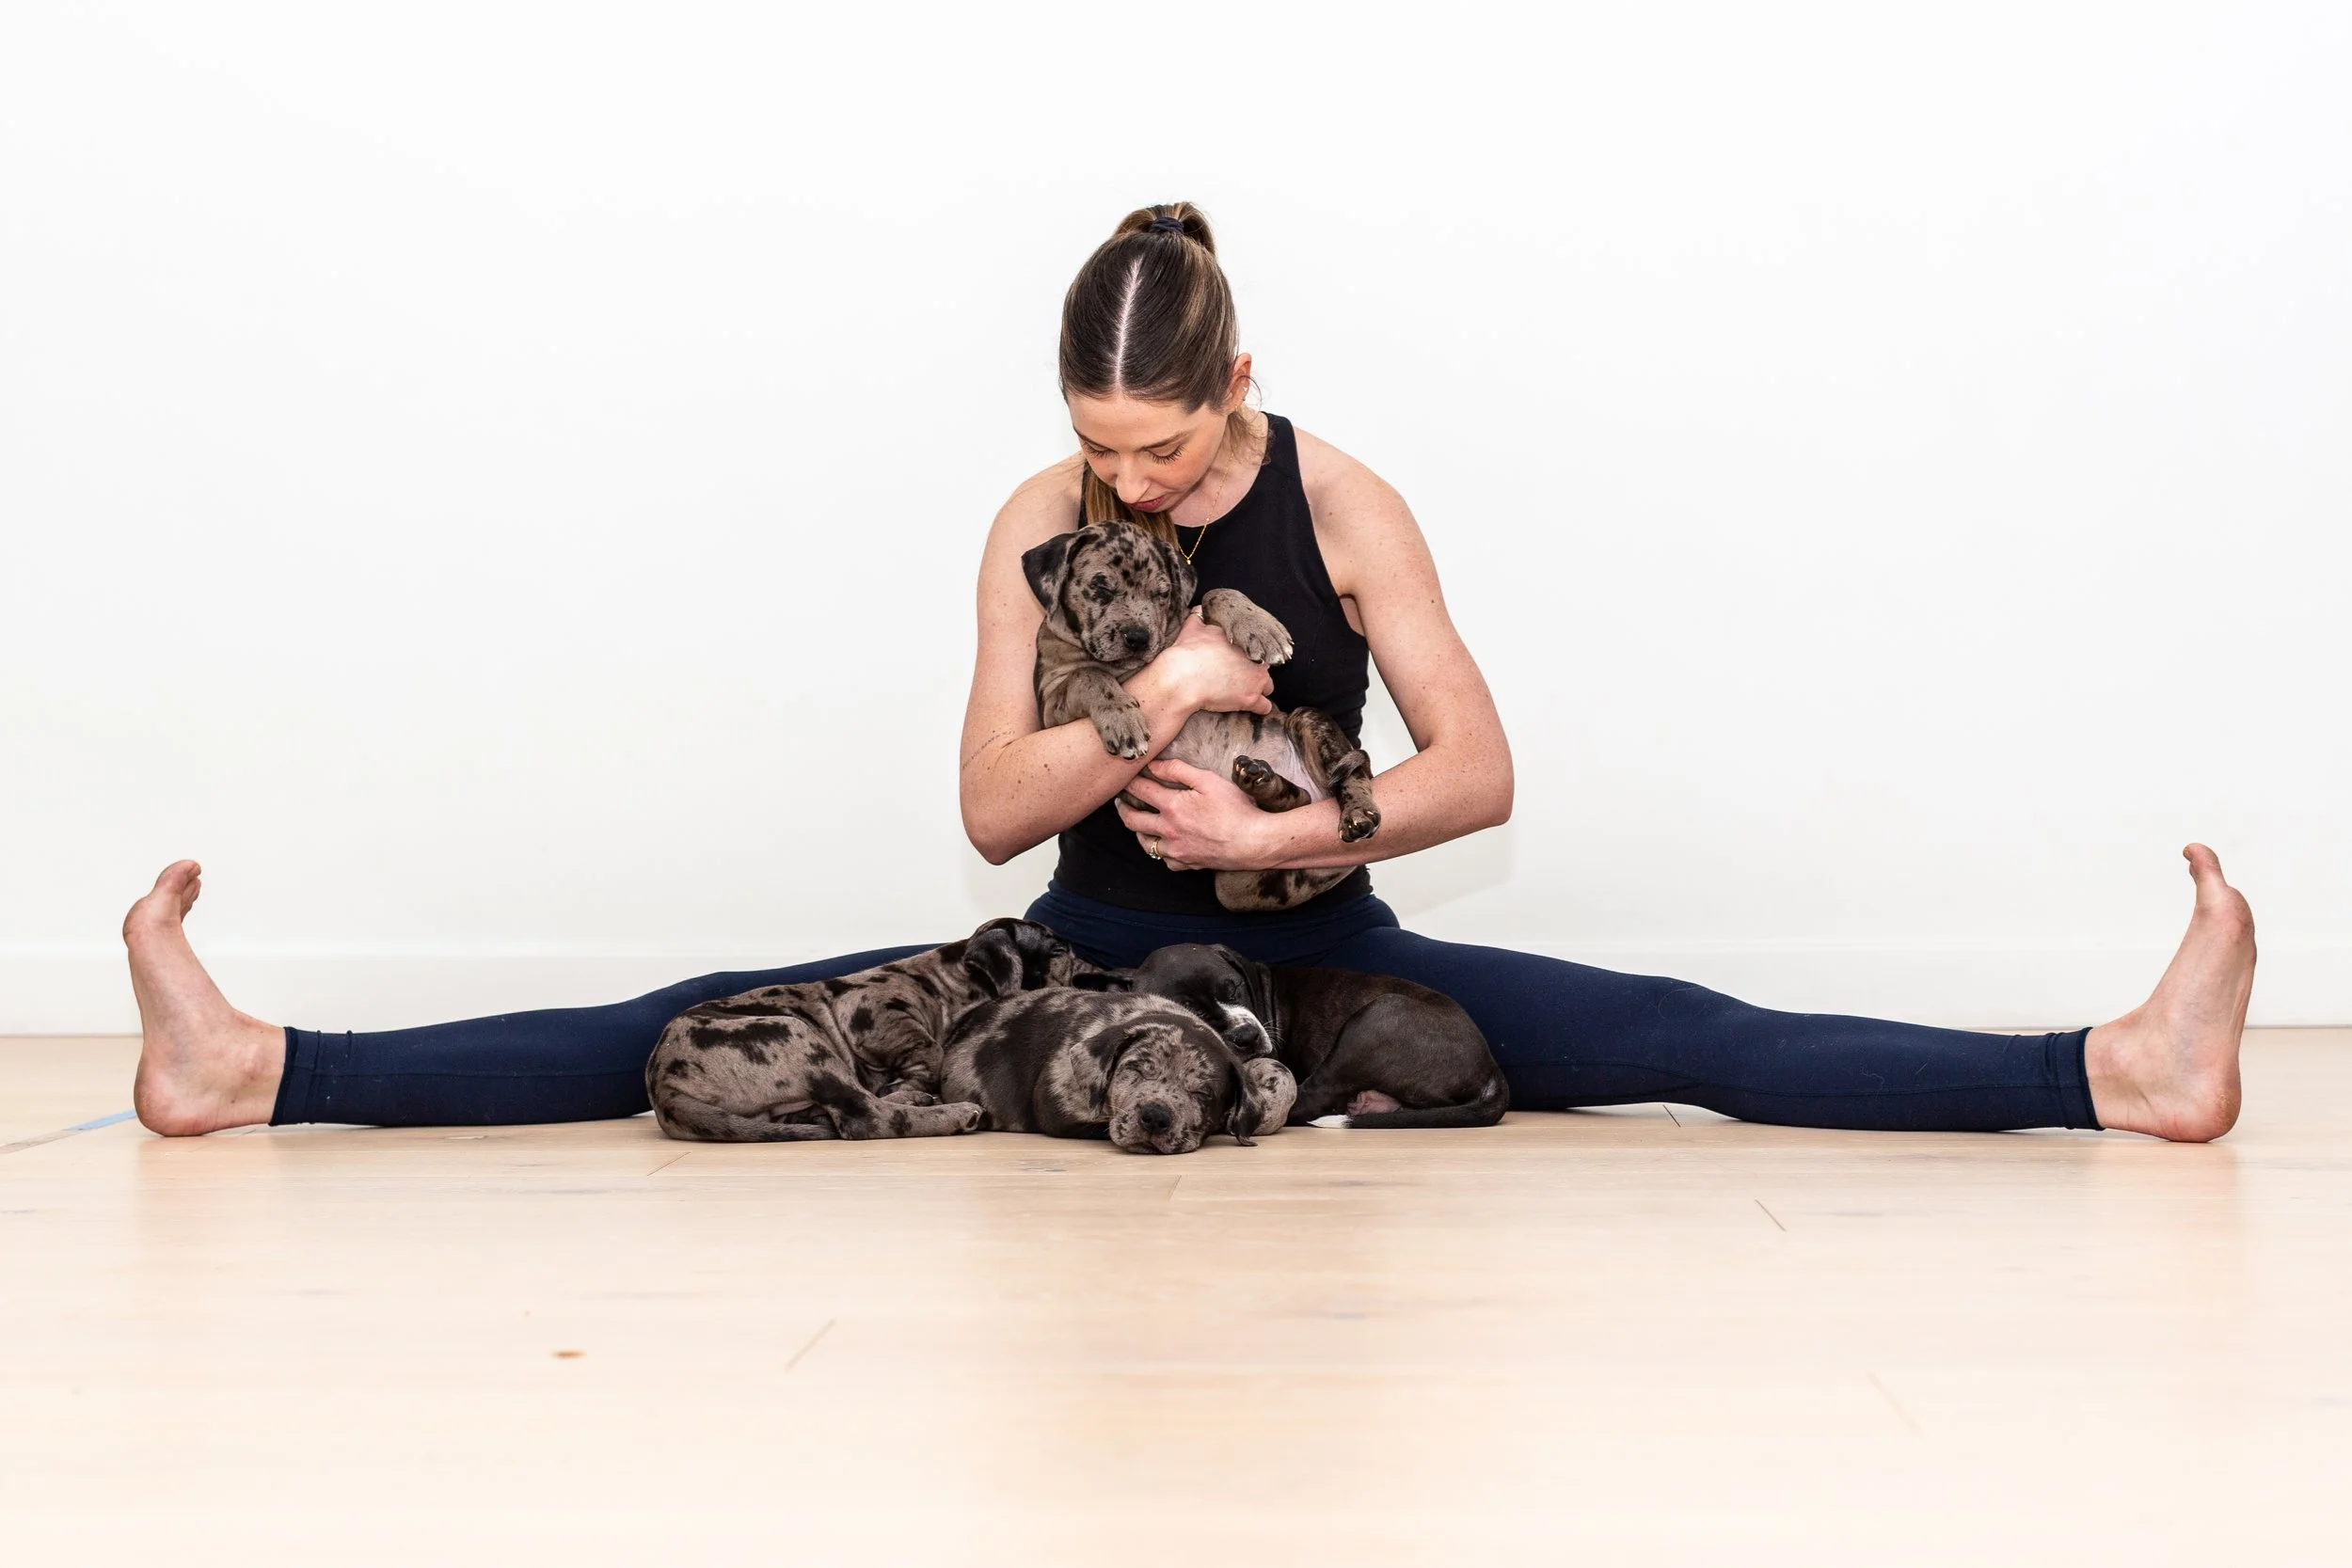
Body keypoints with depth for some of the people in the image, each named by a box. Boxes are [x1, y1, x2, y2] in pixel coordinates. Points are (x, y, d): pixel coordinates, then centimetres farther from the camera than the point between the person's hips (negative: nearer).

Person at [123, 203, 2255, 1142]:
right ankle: (264, 1074, -16)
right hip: (1088, 956, 2)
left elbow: (1478, 773, -9)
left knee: (1666, 1037, -21)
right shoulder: (1039, 524, -3)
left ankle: (2116, 1072, -29)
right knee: (712, 1031, -11)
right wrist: (1158, 704, -23)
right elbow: (993, 812, -7)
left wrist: (1281, 829, -22)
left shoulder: (1341, 506, -7)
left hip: (1322, 957, -1)